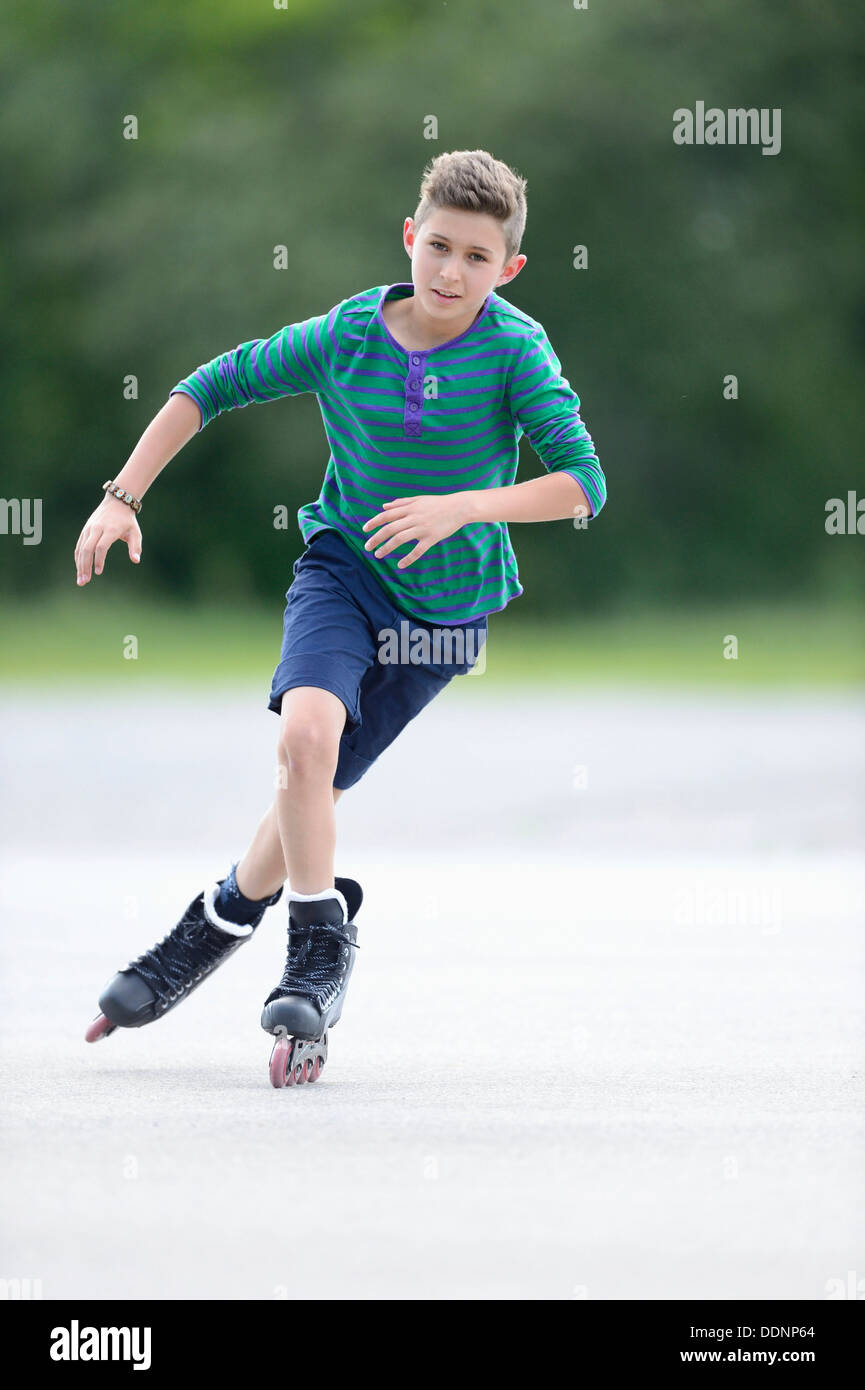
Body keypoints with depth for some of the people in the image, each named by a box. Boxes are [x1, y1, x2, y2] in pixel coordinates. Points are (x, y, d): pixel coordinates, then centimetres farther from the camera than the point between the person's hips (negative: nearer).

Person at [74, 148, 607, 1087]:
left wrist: (462, 505, -33)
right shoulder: (344, 337, -11)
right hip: (343, 564, 0)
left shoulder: (515, 350, -17)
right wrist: (123, 497, -4)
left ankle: (226, 918, 28)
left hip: (443, 604, 0)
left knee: (316, 782, 2)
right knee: (307, 729, -27)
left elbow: (583, 483, -22)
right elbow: (210, 388, 2)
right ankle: (321, 945, -14)